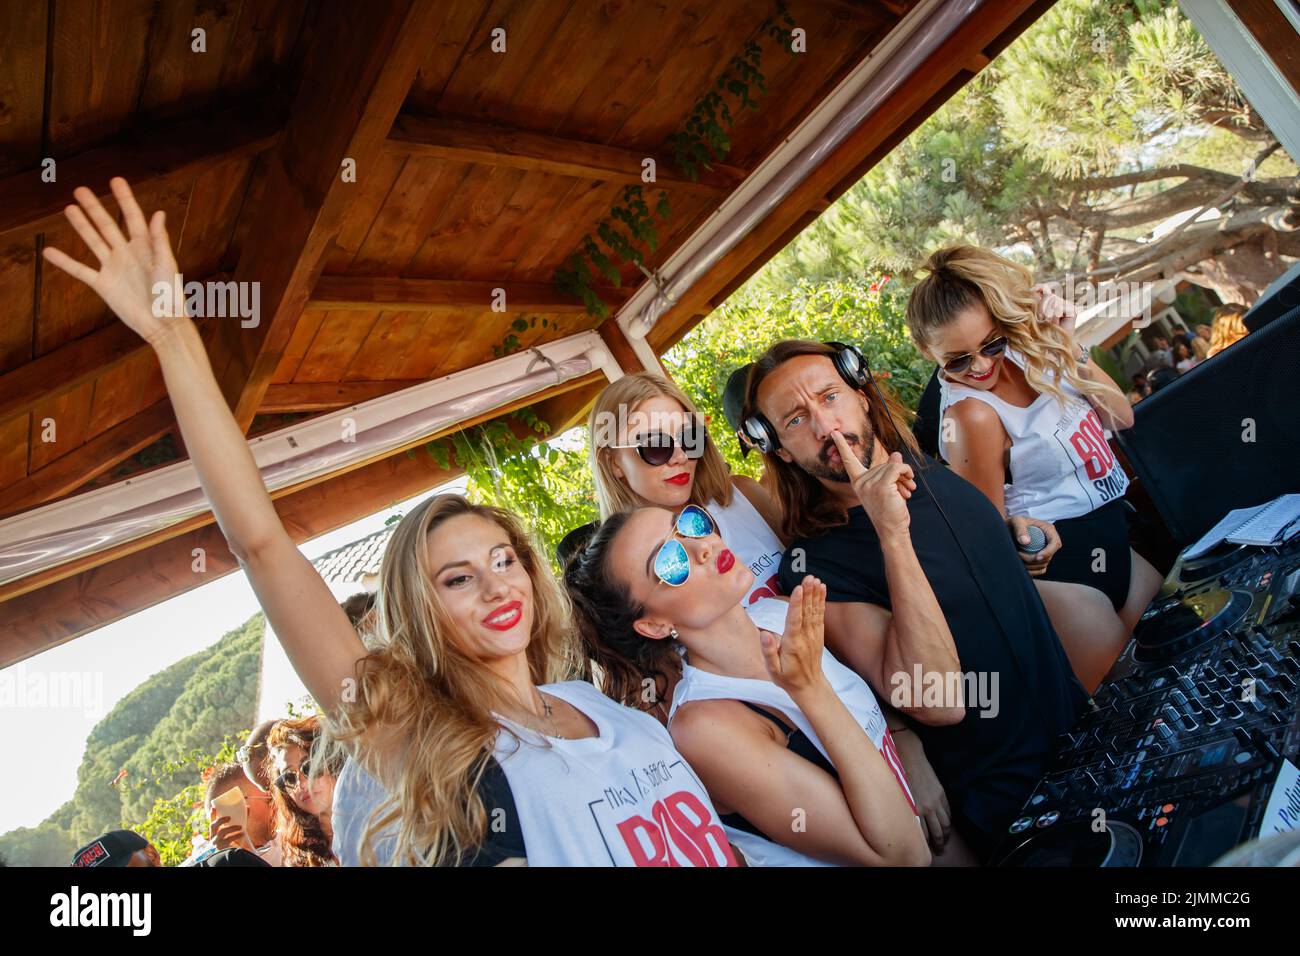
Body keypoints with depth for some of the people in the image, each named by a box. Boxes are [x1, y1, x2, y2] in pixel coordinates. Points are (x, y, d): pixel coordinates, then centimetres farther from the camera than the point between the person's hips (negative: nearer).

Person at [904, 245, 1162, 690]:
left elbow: (1121, 417, 2)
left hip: (1110, 540, 8)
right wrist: (1020, 536, -38)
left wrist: (1067, 342, -10)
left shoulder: (1025, 353, -3)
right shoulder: (971, 414, -23)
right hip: (1056, 560, -8)